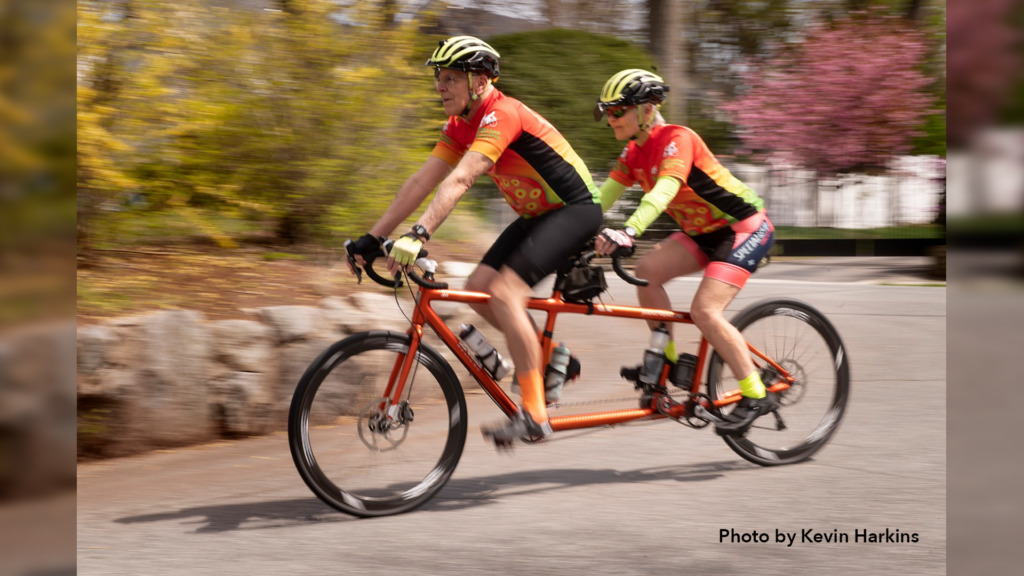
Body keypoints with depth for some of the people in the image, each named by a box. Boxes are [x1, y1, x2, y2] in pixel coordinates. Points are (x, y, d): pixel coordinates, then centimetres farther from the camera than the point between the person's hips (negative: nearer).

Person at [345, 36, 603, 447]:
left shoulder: (501, 115, -24)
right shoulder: (460, 126, 4)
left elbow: (460, 181, -37)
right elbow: (422, 181, 1)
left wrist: (419, 235, -46)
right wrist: (372, 238, -5)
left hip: (576, 209, -9)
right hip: (537, 214, 9)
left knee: (505, 291, -23)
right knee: (477, 288, -1)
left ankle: (534, 415, -18)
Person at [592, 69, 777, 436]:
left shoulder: (676, 140, -24)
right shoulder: (634, 152, 2)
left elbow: (664, 189, -40)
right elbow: (605, 194, -5)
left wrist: (629, 231, -54)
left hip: (746, 228, -8)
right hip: (703, 232, 8)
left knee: (704, 311, -21)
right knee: (648, 271, -15)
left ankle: (755, 395, -10)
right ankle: (668, 360, -2)